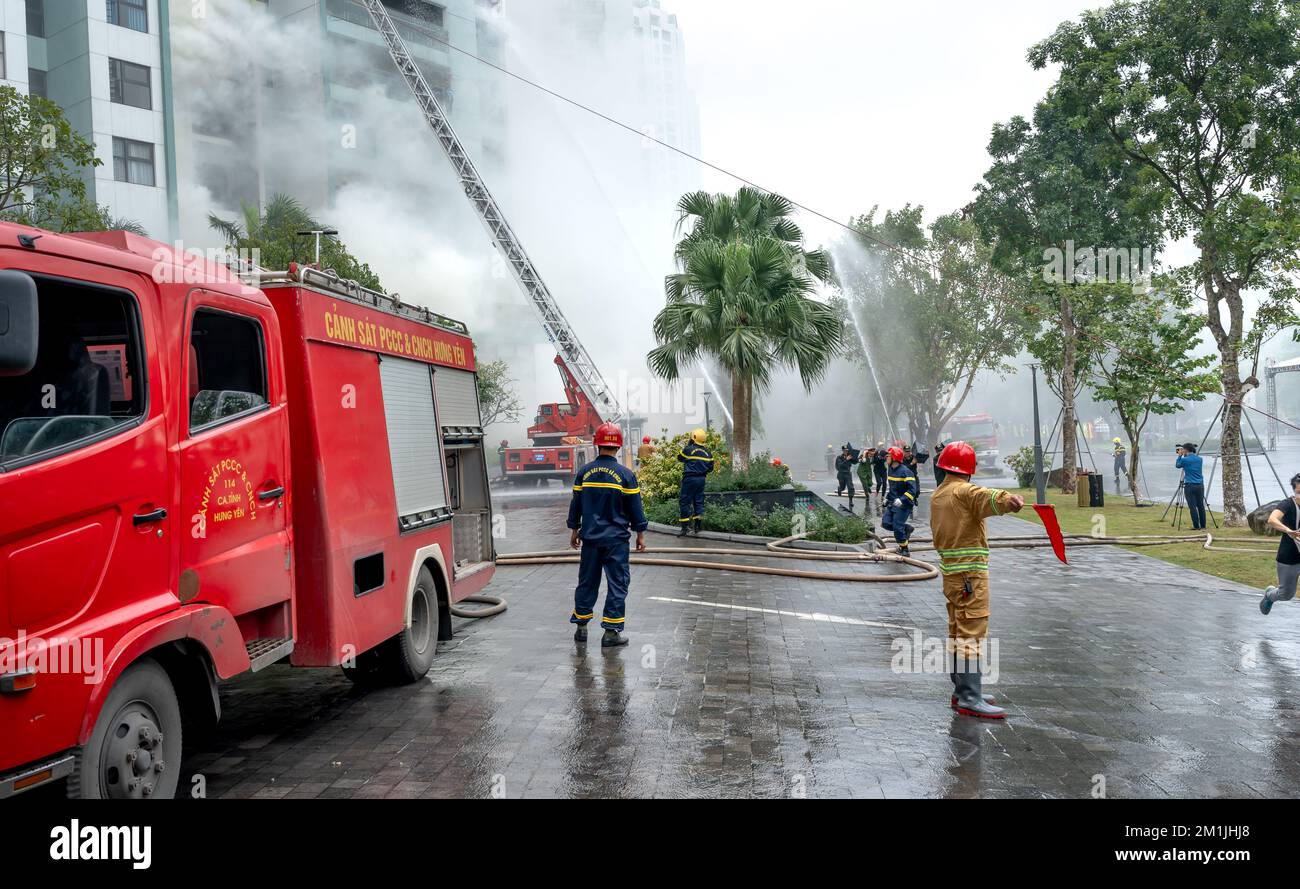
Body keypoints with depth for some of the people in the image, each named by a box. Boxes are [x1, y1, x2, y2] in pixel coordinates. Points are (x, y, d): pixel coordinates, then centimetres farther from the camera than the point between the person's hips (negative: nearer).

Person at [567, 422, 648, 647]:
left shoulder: (583, 472, 0)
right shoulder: (625, 474, -9)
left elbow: (575, 504, 7)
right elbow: (635, 507, -3)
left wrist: (574, 530, 19)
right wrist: (640, 534, 7)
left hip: (590, 537, 3)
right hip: (616, 538, -3)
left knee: (587, 581, 14)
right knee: (617, 583, 4)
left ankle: (581, 627, 21)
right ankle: (611, 632, 4)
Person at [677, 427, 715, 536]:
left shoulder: (689, 449, -11)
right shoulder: (707, 452, 6)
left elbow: (679, 458, 6)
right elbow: (711, 468, 10)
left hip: (690, 479, -5)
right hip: (701, 479, 5)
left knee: (684, 502, 1)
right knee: (699, 502, 13)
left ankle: (684, 528, -1)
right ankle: (697, 527, 13)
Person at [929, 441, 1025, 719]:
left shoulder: (937, 495, 15)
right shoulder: (965, 491, -12)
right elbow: (986, 497, -35)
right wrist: (1007, 499, -54)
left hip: (950, 571, 9)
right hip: (970, 572, -9)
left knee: (958, 631, 17)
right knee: (971, 633, -9)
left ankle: (961, 691, 26)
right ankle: (969, 699, -10)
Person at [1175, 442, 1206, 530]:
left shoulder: (1185, 460, -9)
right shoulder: (1199, 459, 6)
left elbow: (1177, 465, 10)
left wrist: (1180, 455, 15)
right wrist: (1183, 456, 21)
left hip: (1190, 486, -5)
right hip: (1200, 485, 5)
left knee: (1192, 507, -2)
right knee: (1201, 506, 10)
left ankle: (1196, 526, -2)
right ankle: (1203, 526, 14)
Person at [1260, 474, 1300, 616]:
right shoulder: (1288, 505, -20)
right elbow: (1272, 520, -39)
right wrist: (1288, 531, -58)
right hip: (1288, 559, -3)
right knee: (1286, 594, 16)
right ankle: (1269, 595, 48)